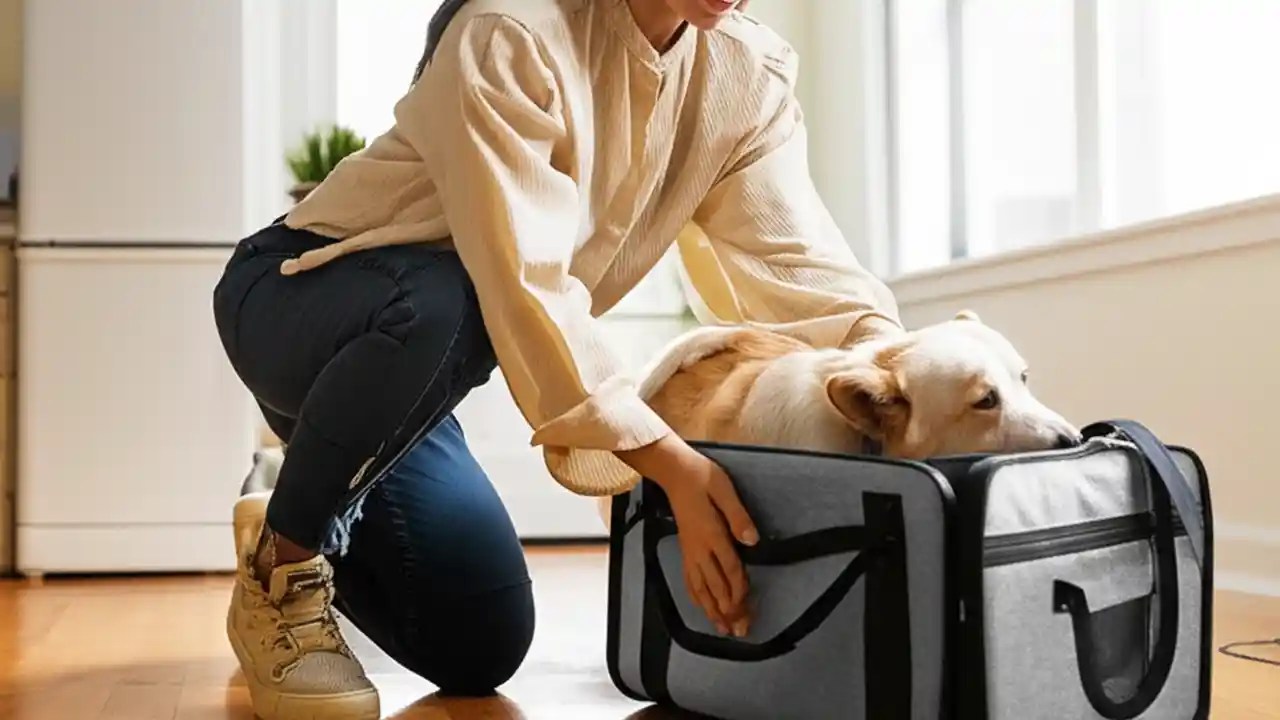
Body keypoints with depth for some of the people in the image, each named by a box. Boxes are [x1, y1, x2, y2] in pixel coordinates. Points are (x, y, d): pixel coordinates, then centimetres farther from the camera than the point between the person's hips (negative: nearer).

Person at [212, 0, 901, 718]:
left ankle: (317, 530, 27)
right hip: (289, 296, -5)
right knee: (442, 305, -41)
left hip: (403, 371, 6)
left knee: (480, 647, 0)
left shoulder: (753, 74, -6)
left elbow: (797, 260, -14)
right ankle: (281, 565, -15)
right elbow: (525, 286, -35)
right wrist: (674, 467, -40)